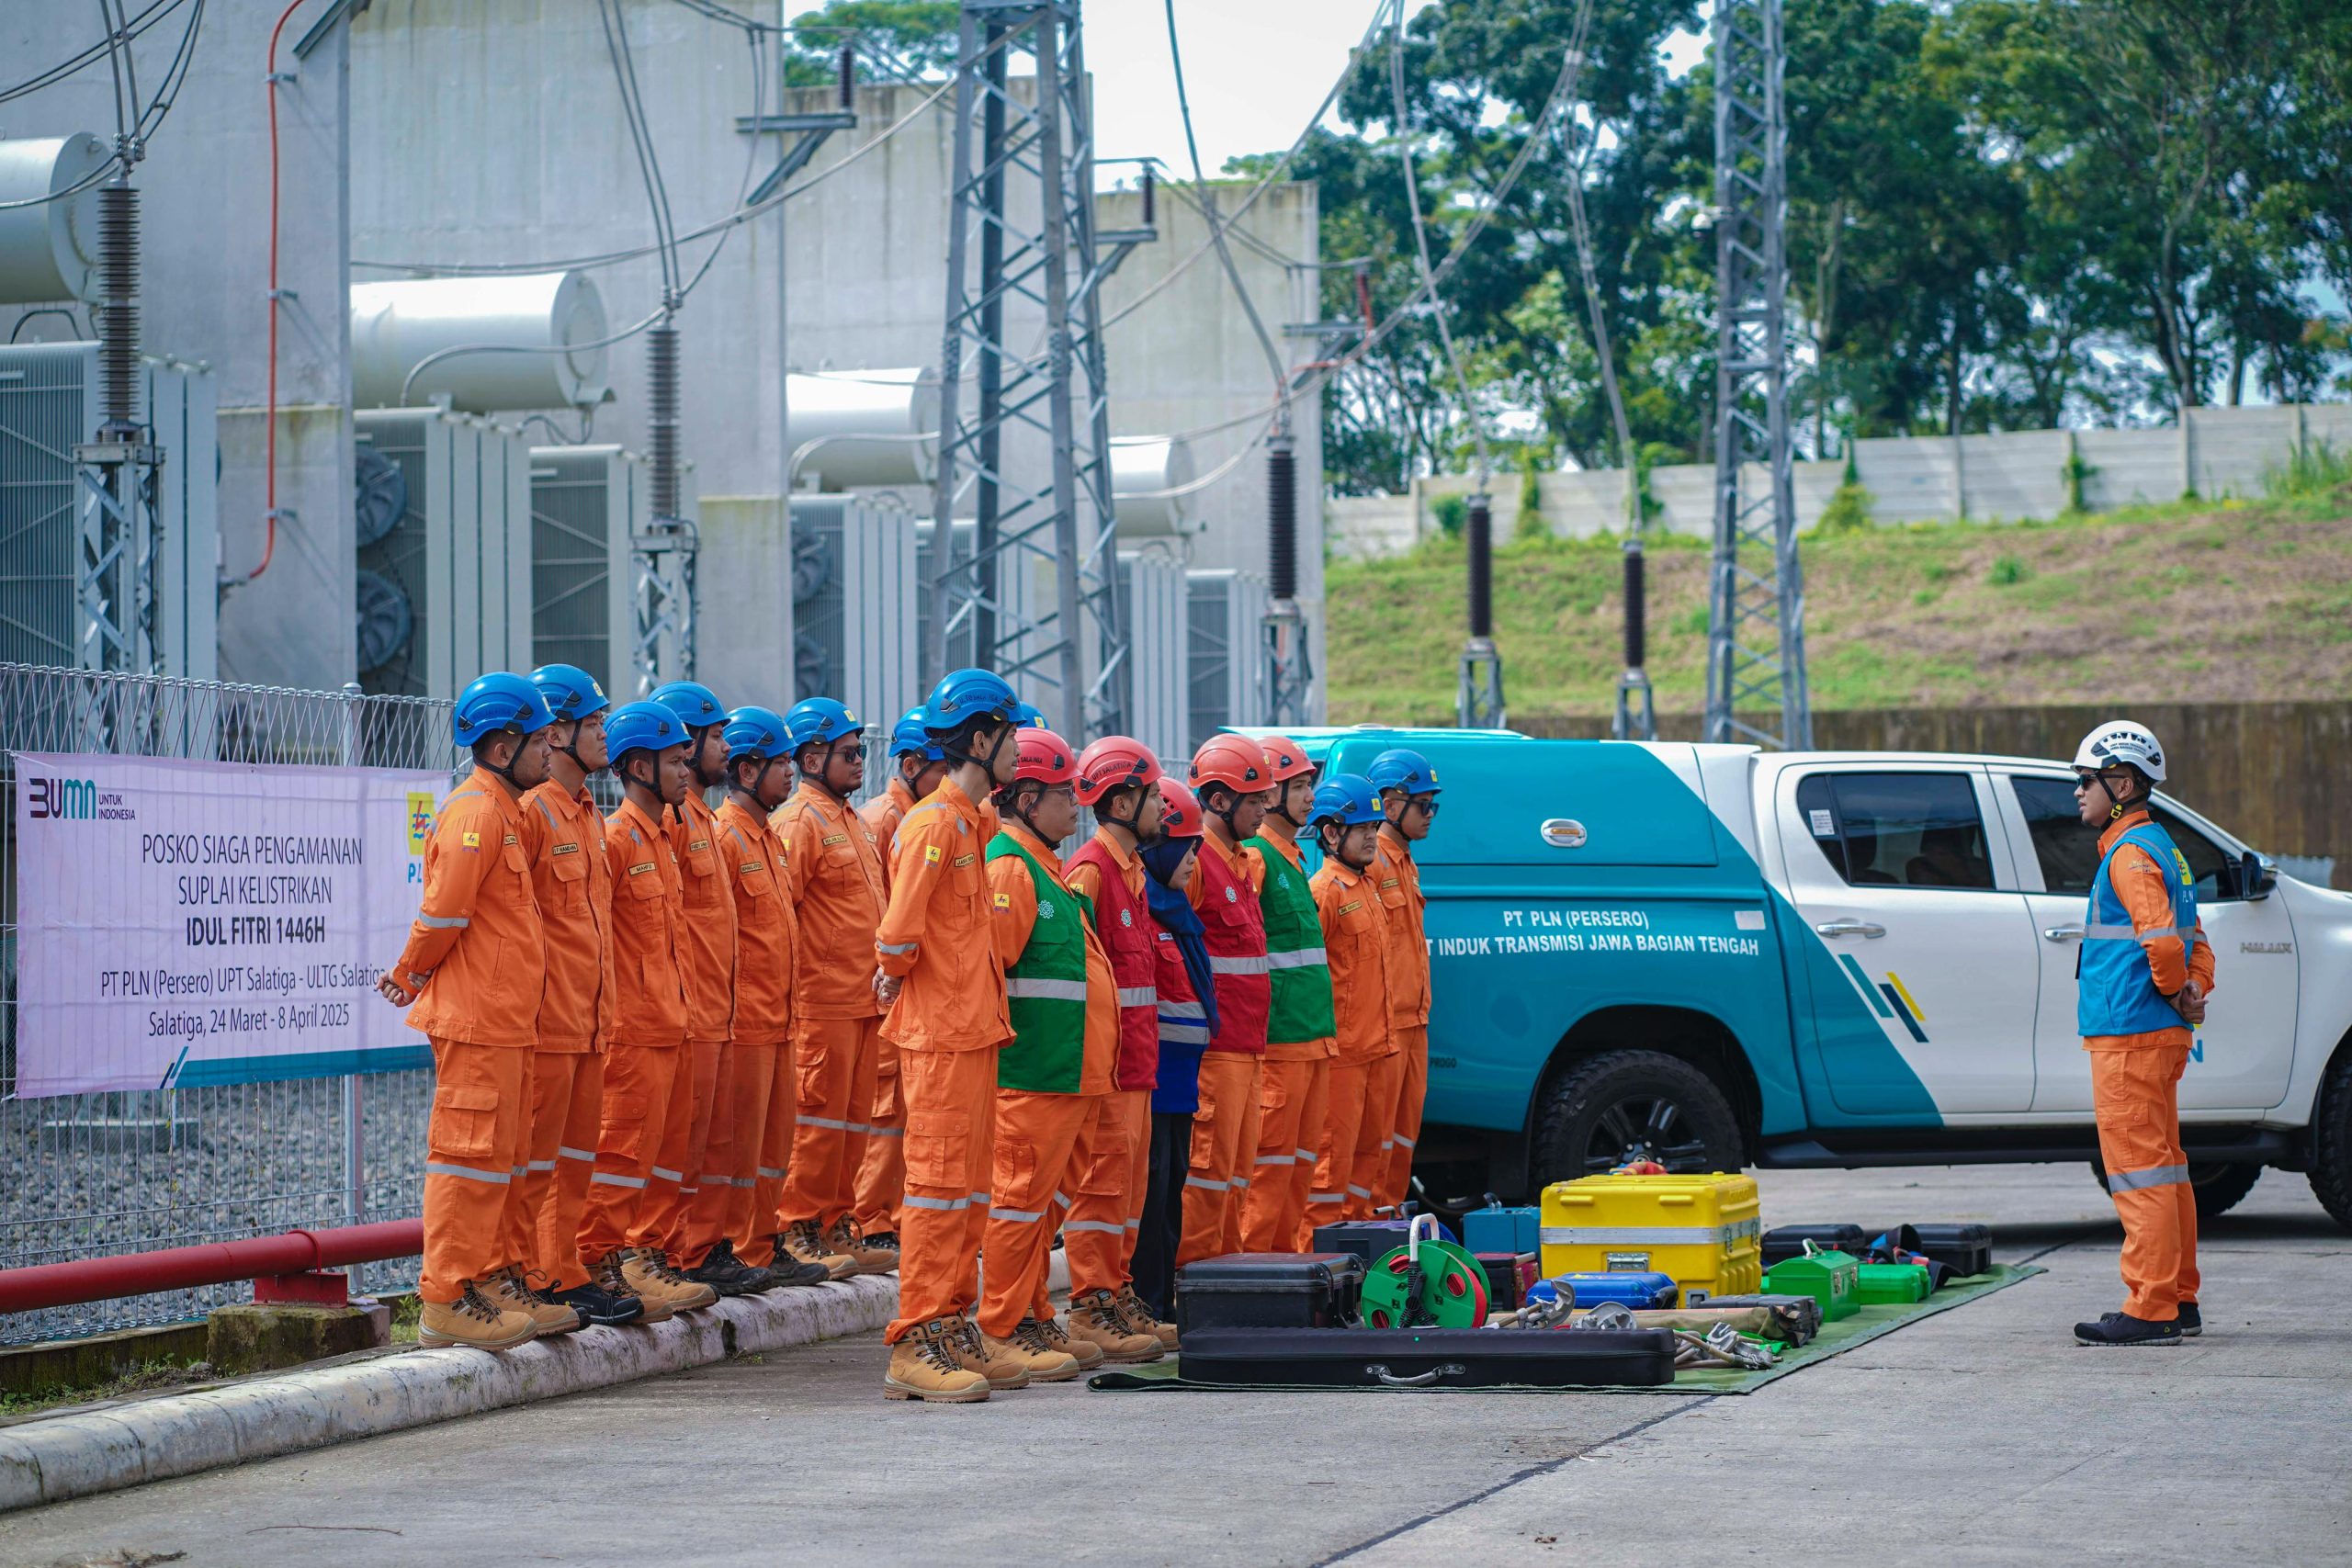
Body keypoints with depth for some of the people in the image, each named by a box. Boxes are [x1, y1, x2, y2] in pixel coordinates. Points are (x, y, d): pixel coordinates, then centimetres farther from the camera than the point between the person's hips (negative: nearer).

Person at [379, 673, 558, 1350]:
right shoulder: (476, 812, -14)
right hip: (477, 1019, -10)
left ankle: (490, 1280, 20)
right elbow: (444, 911, -17)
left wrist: (412, 975, 10)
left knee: (498, 1155, 14)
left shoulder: (500, 811, 19)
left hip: (504, 1020, 10)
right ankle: (446, 1301, -7)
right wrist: (412, 977, -3)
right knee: (471, 1153, -8)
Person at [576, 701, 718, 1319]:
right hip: (631, 1025, -9)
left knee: (666, 1144, 12)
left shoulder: (662, 837, 16)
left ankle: (645, 1254, 18)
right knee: (623, 1146, -6)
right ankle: (602, 1264, -2)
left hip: (667, 1022, 9)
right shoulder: (615, 837, -13)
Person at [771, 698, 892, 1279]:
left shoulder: (851, 821, 18)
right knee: (819, 1116, -5)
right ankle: (798, 1231, 0)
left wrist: (882, 976, 18)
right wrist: (791, 985, -16)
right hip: (823, 999, -9)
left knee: (850, 1117, 11)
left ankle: (837, 1226, 17)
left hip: (863, 999, 9)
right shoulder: (801, 821, -10)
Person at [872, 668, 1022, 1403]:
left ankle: (952, 1329, 17)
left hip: (970, 1029, 10)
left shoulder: (963, 821, 17)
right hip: (942, 1032, -10)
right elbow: (899, 929, -20)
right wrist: (898, 976, -3)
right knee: (940, 1183, -9)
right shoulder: (937, 823, -15)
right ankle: (915, 1347, -8)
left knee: (969, 1187, 12)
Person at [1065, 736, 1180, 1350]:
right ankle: (1092, 1307, -4)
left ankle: (1119, 1295, 18)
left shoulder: (1131, 869, 17)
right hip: (1104, 1054, -10)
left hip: (1135, 1054, 10)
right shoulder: (1091, 870, -14)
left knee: (1130, 1174, 12)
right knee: (1106, 1168, -7)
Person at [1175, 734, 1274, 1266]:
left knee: (1238, 1161, 12)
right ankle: (1194, 1266, -4)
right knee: (1211, 1158, -7)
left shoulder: (1246, 863, 18)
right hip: (1214, 1042, -9)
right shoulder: (1193, 861, -13)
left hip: (1247, 1040, 9)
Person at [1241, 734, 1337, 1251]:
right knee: (1272, 1156, -7)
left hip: (1313, 1037, 9)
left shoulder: (1292, 857, 18)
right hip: (1278, 1037, -9)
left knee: (1302, 1155, 12)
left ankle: (1282, 1251, 17)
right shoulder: (1255, 856, -12)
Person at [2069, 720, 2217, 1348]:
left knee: (2139, 1170, -9)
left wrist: (2175, 992, -11)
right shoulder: (2160, 847, 19)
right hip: (2158, 1035, 10)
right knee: (2164, 1168, 15)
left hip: (2129, 1037, -10)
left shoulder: (2130, 853, -14)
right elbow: (2194, 940, 24)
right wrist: (2196, 990, 9)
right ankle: (2179, 1301, 20)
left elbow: (2161, 937, -27)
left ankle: (2151, 1309, -10)